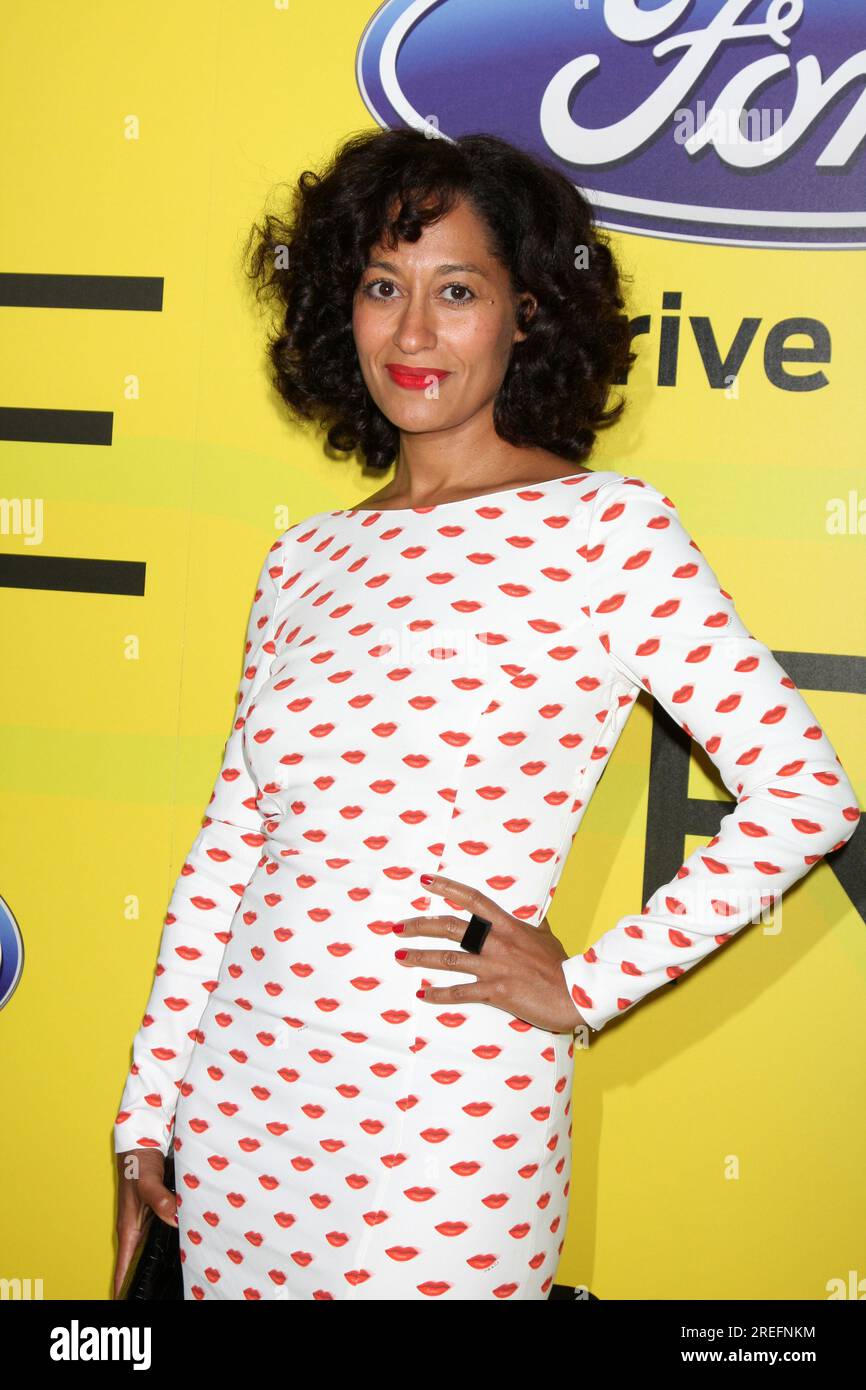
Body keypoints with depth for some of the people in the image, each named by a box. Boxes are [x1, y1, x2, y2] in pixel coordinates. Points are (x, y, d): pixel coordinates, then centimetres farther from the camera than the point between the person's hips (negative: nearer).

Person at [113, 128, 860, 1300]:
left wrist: (590, 987, -9)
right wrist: (148, 1108, 11)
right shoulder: (304, 561, 6)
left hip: (446, 1124, -4)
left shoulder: (604, 526, -8)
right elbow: (229, 845, 10)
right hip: (240, 1106, 5)